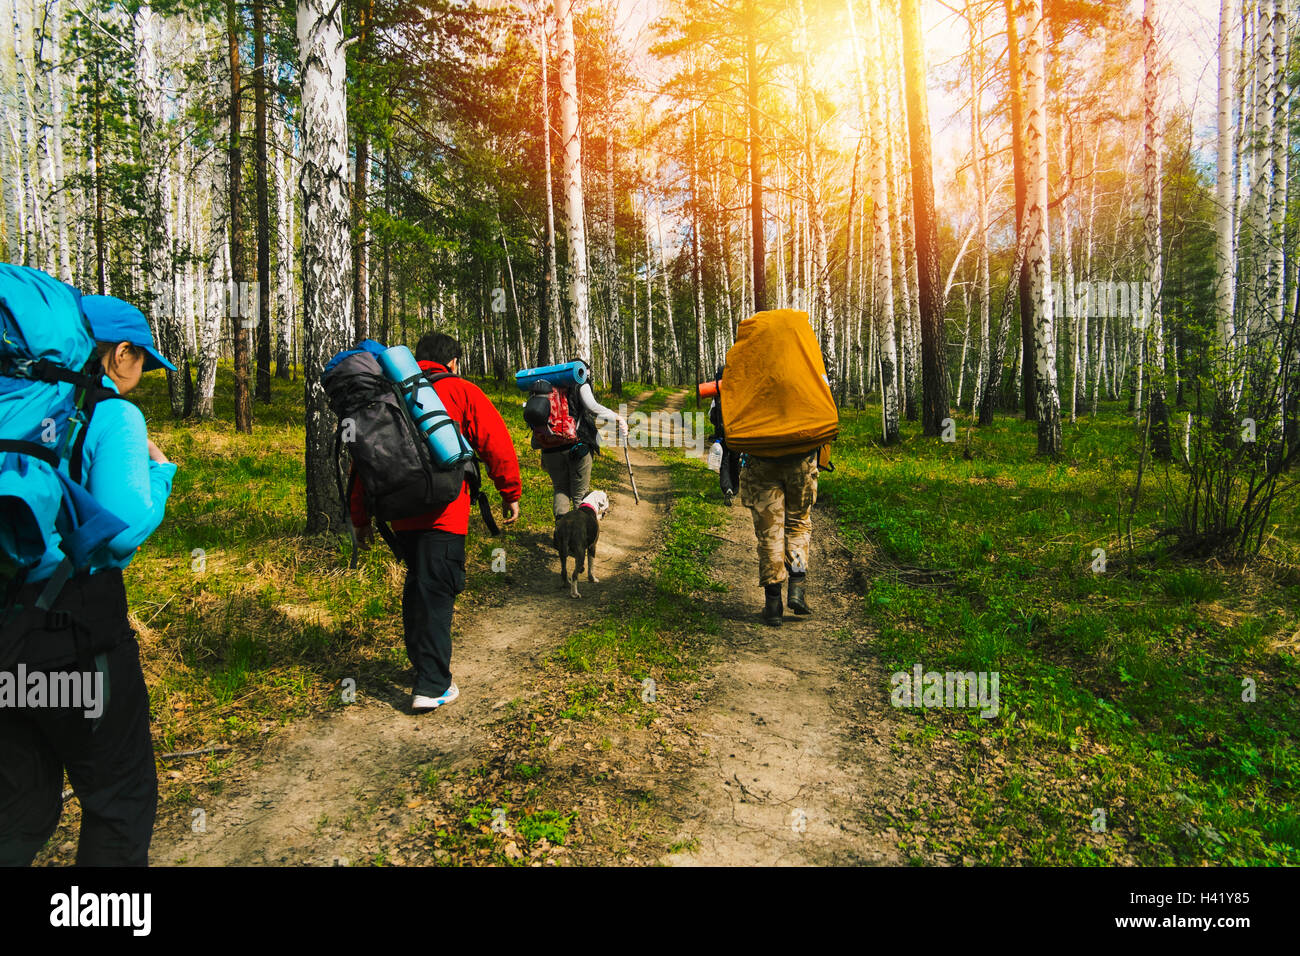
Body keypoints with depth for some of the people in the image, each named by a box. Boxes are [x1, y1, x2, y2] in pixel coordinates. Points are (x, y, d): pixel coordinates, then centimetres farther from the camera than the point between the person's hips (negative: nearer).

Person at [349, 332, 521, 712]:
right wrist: (511, 494, 5)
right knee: (436, 590, -3)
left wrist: (361, 518, 19)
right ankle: (432, 685, -3)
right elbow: (496, 442, -3)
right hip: (443, 511, -5)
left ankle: (423, 662, 33)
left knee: (417, 583, 21)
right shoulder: (461, 391, 4)